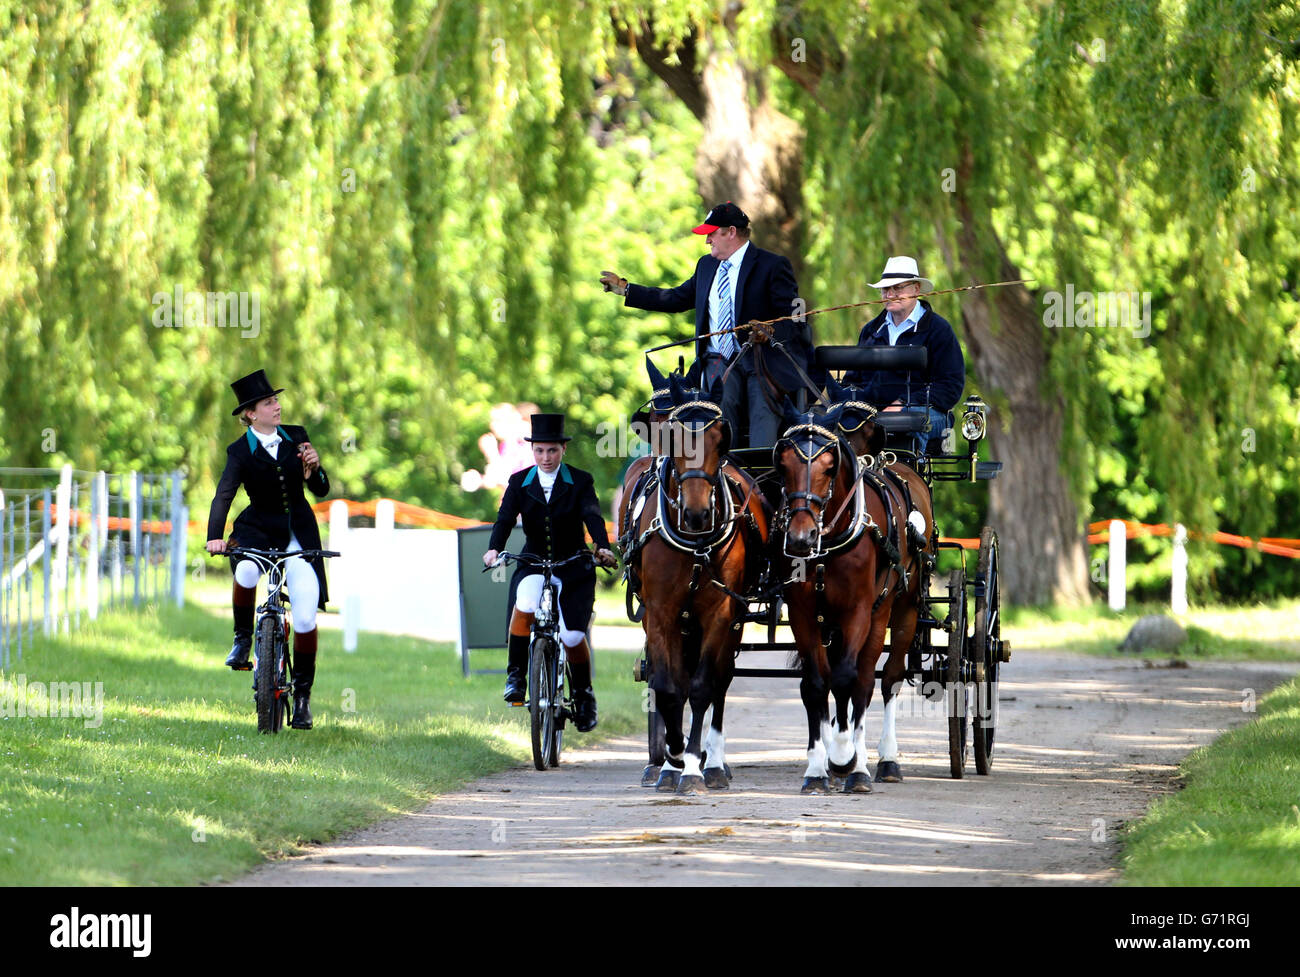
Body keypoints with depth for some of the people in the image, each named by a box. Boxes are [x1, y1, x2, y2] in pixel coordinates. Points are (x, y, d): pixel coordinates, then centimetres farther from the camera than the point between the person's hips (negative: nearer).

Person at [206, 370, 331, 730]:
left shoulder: (296, 437, 2)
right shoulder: (241, 451, -7)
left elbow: (321, 491, 4)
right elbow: (223, 495, -20)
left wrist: (313, 468, -19)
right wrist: (215, 536, -36)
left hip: (299, 532, 2)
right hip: (259, 530, -2)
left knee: (306, 617, -9)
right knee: (245, 572, -38)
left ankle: (303, 693, 6)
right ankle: (242, 639, -12)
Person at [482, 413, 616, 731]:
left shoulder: (580, 482, -1)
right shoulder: (519, 483, 3)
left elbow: (593, 518, -16)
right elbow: (505, 519, -9)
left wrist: (603, 548, -35)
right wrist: (494, 549, -29)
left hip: (574, 569, 0)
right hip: (534, 563, 0)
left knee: (572, 636, -11)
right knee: (525, 604, -33)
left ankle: (584, 694, 18)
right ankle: (516, 674, -16)